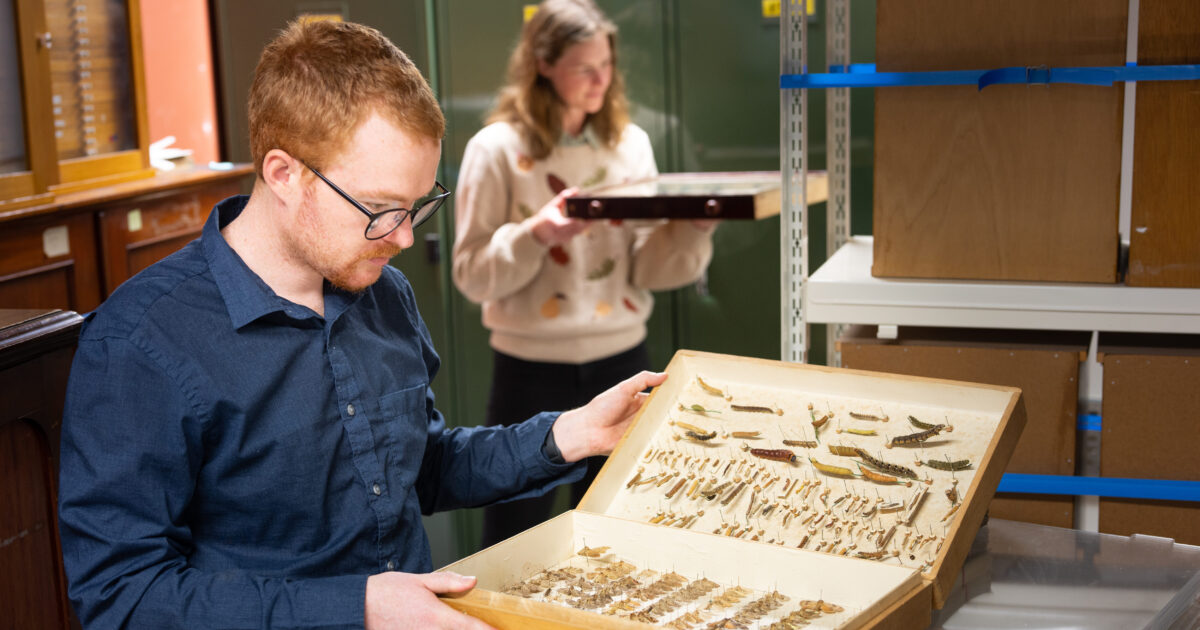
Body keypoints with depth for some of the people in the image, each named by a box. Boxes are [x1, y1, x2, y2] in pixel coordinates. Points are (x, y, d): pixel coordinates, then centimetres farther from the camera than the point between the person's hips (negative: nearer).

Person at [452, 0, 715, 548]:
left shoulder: (629, 143, 6)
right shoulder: (497, 149, -5)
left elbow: (648, 267, 2)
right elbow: (472, 274, -7)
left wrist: (695, 225, -15)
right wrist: (534, 235, -22)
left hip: (620, 358, 3)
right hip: (530, 365, -3)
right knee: (515, 542, 7)